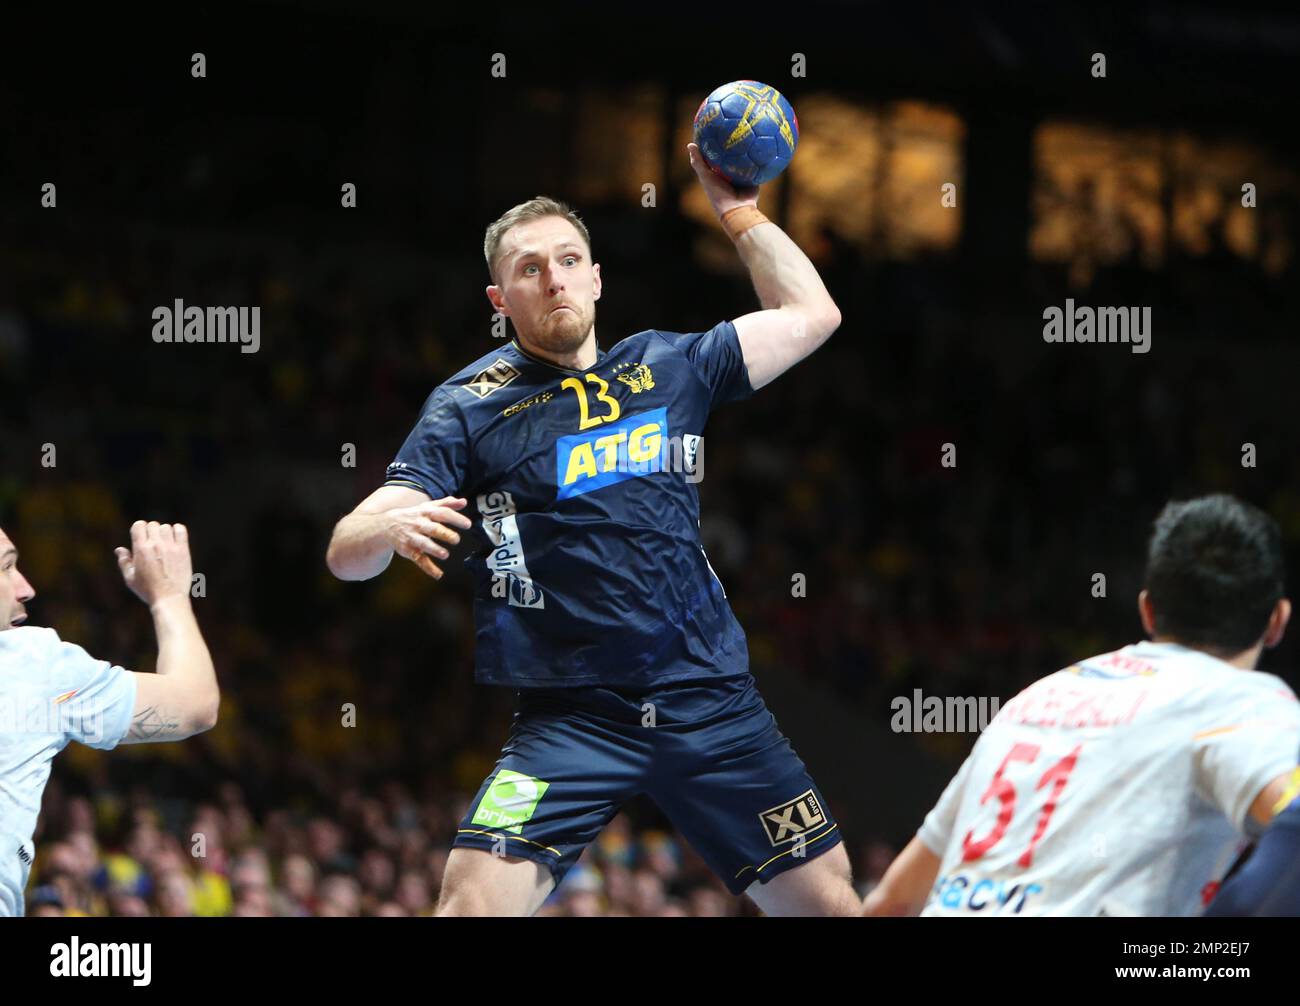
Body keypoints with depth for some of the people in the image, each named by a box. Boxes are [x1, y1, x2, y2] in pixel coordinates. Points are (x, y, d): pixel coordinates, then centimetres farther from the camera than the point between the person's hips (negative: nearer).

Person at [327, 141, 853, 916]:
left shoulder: (669, 367, 9)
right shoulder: (470, 410, -1)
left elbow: (810, 313, 20)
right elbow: (346, 554, -8)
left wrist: (738, 212, 15)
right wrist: (389, 526, -31)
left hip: (711, 700, 3)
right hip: (572, 724, -3)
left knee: (830, 904, 4)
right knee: (476, 902, -23)